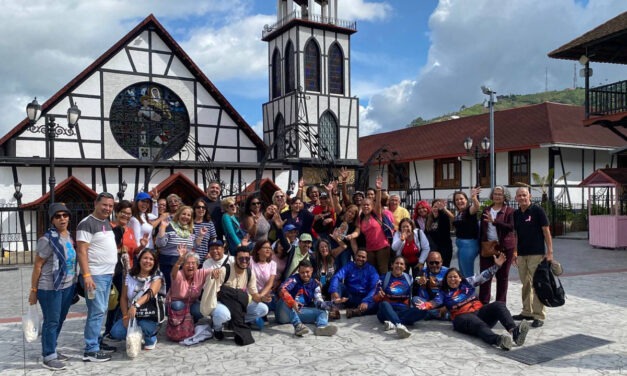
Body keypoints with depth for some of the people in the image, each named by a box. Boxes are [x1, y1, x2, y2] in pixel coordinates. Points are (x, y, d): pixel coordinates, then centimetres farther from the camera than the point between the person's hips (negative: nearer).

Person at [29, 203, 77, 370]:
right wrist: (33, 290, -9)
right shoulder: (48, 239, -17)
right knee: (51, 322, 4)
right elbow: (37, 265, -12)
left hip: (68, 286, 7)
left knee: (60, 320, 17)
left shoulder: (69, 235, 5)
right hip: (50, 288, -7)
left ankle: (51, 350, 33)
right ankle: (49, 357, 17)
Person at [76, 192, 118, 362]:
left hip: (107, 274, 9)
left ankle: (96, 341, 24)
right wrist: (86, 275, -23)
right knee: (96, 311, -7)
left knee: (101, 310, 14)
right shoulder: (87, 223, -12)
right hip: (95, 275, -9)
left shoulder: (107, 222, 15)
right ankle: (91, 350, 0)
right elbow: (81, 251, -17)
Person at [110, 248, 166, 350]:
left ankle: (151, 339, 2)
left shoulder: (157, 277, -8)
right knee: (116, 332, -18)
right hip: (131, 313, 4)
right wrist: (125, 316, -10)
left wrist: (135, 305, -43)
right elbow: (123, 298, 2)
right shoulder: (130, 276, 3)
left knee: (145, 326, -34)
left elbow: (151, 293, -27)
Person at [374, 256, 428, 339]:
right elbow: (375, 299, 4)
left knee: (423, 311, -24)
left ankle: (392, 323, -38)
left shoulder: (409, 278, 13)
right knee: (384, 304, -35)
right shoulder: (384, 278, 6)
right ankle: (399, 325, -60)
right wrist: (379, 296, -20)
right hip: (387, 311, -2)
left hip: (403, 311, 2)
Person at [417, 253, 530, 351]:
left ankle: (514, 331, -48)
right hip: (463, 317, -4)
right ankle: (498, 340, -69)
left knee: (499, 305, -22)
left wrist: (496, 265, 9)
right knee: (479, 324, -38)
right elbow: (436, 302, -5)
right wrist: (426, 305, -26)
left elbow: (483, 276, 18)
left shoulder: (468, 282, 19)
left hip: (479, 311, 4)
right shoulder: (444, 293, 12)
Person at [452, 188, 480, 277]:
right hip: (461, 244, 10)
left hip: (469, 244, -10)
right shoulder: (459, 213, 10)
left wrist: (474, 198, -59)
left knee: (468, 274, -5)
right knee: (462, 273, 19)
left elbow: (476, 207, -39)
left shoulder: (469, 209, -15)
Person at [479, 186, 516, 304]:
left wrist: (494, 221, -27)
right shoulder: (486, 210, 11)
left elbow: (511, 227, -17)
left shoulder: (509, 211, -2)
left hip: (504, 247, -3)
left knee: (502, 276, 8)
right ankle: (483, 302, 8)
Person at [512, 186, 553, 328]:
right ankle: (527, 312, 22)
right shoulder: (516, 214, 10)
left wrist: (550, 251, -13)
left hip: (536, 254, -6)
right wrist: (514, 252, 12)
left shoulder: (537, 210, -7)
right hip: (521, 254, 6)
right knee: (526, 284, 13)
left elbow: (546, 231, -8)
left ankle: (539, 316, 1)